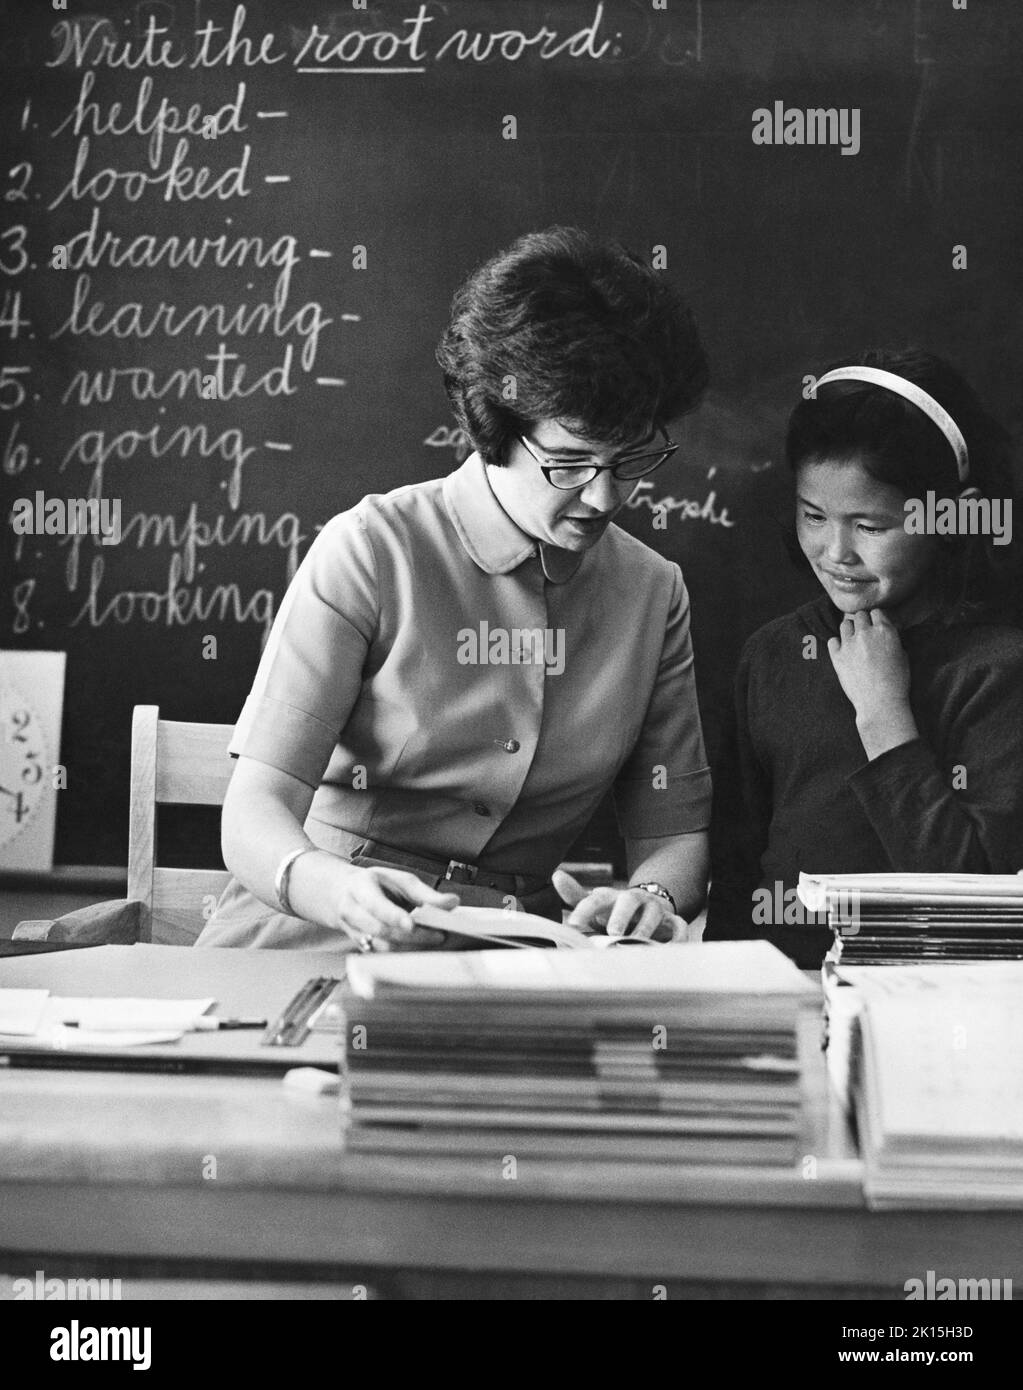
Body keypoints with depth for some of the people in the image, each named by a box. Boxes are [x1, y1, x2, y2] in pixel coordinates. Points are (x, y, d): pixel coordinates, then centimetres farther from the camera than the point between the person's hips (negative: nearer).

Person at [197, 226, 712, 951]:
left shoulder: (653, 591, 4)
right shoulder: (371, 551, -10)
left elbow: (674, 829, 6)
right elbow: (255, 814, -14)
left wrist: (652, 897, -18)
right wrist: (335, 889, -37)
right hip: (317, 939, -3)